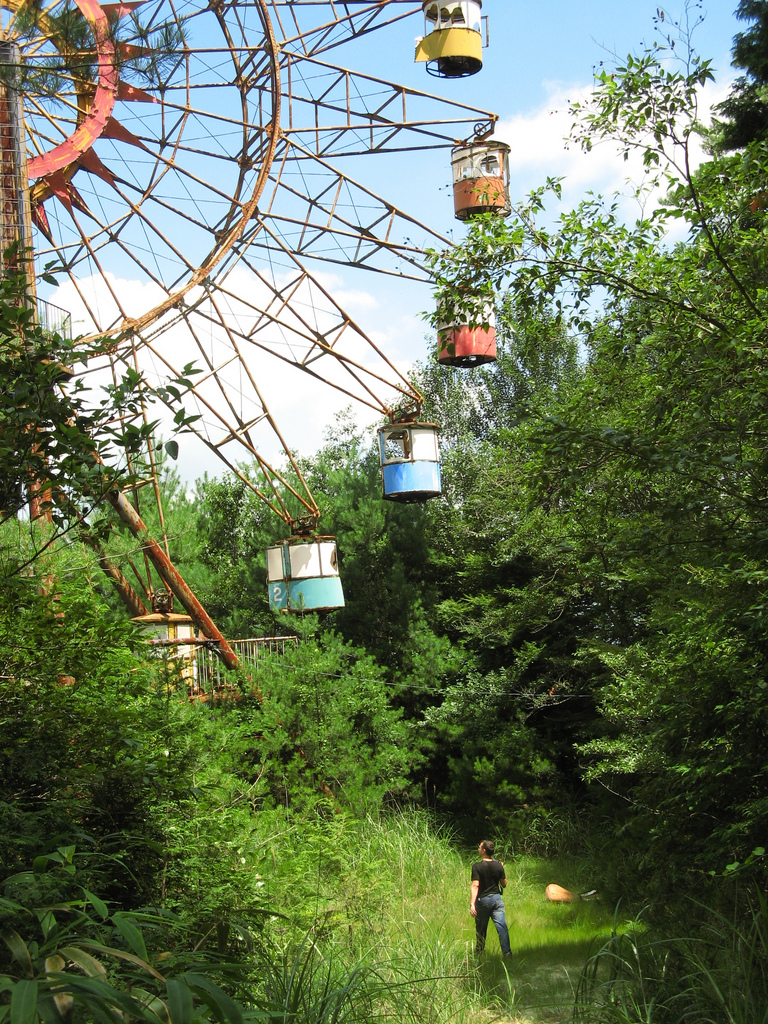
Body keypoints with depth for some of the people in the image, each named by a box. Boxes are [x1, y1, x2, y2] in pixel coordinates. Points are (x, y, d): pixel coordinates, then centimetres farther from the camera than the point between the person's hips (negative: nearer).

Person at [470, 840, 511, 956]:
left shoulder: (477, 867, -12)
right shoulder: (498, 866, -2)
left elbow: (475, 886, -21)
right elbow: (504, 884, 7)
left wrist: (472, 904, -27)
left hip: (482, 900, -2)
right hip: (496, 898, 2)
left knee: (480, 928, 13)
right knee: (501, 925, -3)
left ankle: (479, 951, 27)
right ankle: (506, 951, -13)